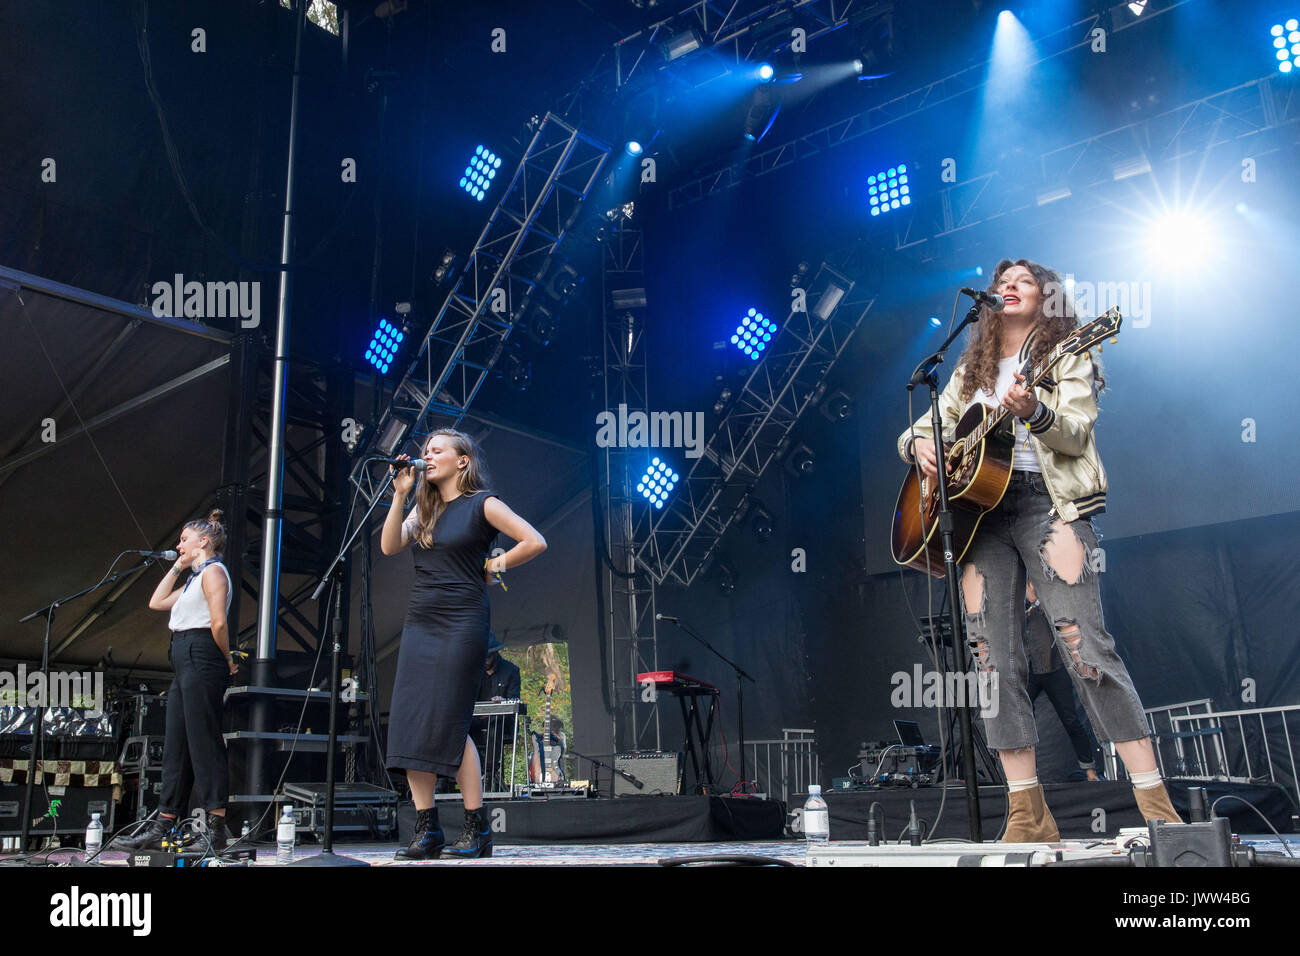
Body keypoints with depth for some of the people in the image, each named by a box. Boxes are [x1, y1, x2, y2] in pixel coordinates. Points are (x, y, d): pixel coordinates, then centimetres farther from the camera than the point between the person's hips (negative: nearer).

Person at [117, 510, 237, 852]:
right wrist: (177, 567, 24)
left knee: (204, 743, -10)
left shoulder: (213, 570, -7)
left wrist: (227, 659, -7)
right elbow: (156, 603, 28)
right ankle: (162, 829, 13)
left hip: (201, 659, -10)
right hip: (185, 663, 10)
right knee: (176, 746, 9)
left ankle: (217, 829, -8)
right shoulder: (194, 578, 24)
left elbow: (219, 622, -18)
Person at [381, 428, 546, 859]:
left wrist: (494, 566, -1)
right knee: (409, 723, -1)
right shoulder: (424, 509, 18)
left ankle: (477, 831, 1)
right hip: (419, 623, 7)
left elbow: (535, 542, -8)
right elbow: (389, 547, 3)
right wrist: (400, 495, -1)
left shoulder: (482, 504, -1)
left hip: (461, 624, -7)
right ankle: (426, 830, 6)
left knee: (449, 725, -9)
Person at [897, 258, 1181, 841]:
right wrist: (919, 444, 1)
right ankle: (1029, 818, 1)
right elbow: (923, 427, 25)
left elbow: (1075, 434, -5)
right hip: (978, 511, 5)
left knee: (1086, 650, -16)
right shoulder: (971, 371, 24)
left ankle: (1157, 809, -11)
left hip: (1047, 502, -4)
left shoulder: (1067, 357, 10)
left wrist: (1033, 412, -25)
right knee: (994, 662, -4)